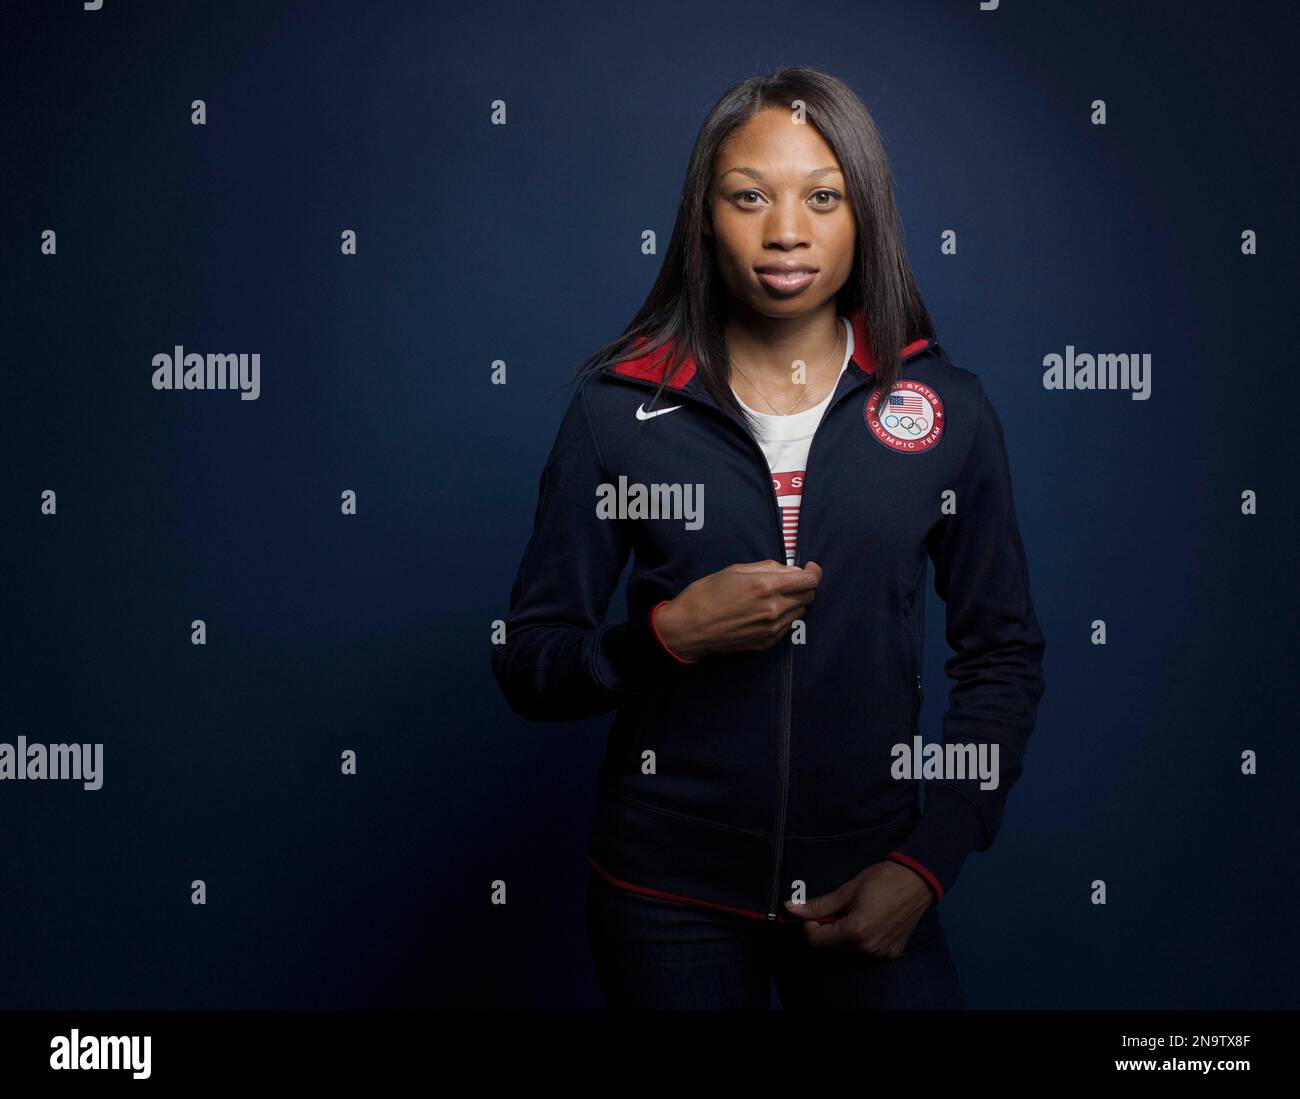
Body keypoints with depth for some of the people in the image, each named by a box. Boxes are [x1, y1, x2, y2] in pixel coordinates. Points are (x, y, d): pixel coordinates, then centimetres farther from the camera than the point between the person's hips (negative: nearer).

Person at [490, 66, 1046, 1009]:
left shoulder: (947, 409, -3)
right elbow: (530, 664, -2)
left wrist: (924, 865, -5)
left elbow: (1004, 657, 3)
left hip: (865, 890, 1)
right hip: (666, 895, 0)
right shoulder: (618, 405, -5)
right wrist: (669, 633, -20)